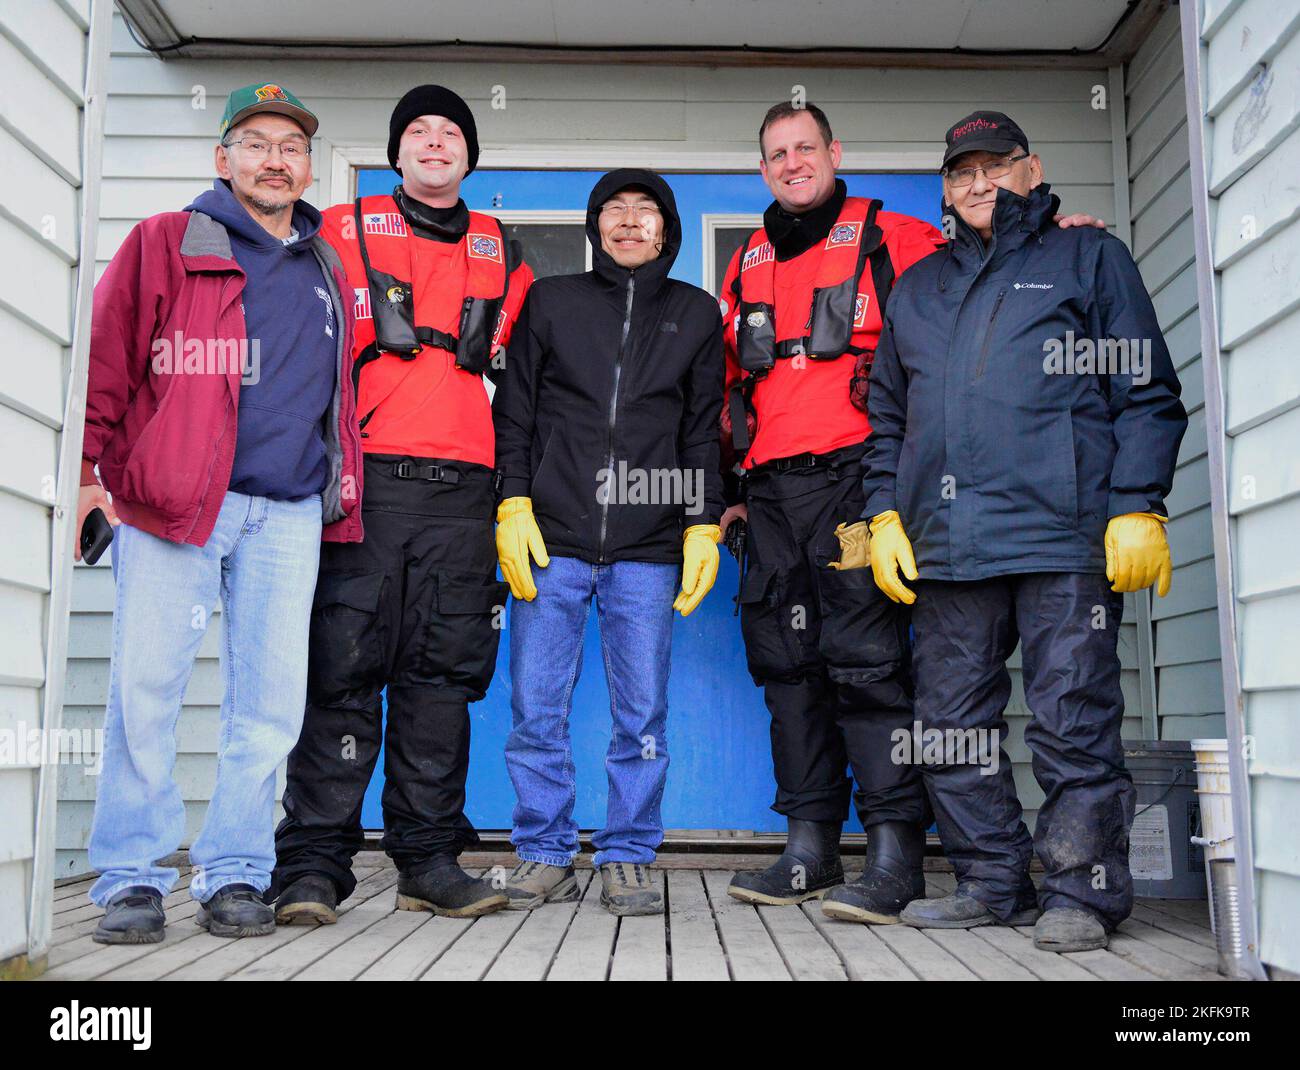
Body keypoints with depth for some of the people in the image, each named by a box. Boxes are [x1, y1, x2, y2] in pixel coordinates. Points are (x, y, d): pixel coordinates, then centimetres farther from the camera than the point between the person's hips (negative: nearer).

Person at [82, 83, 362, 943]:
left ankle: (235, 874, 13)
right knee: (146, 687, -5)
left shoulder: (326, 272, 21)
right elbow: (106, 358, 4)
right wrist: (87, 467, -4)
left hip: (290, 512, 3)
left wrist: (340, 496, 15)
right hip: (172, 500, -3)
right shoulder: (165, 244, 9)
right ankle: (132, 878, 8)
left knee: (272, 699, 2)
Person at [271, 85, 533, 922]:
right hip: (364, 481, -2)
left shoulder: (504, 256, 20)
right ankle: (314, 864, 1)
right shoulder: (343, 232, 13)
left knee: (443, 672, 3)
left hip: (463, 491, 3)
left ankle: (429, 859, 10)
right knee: (344, 670, -6)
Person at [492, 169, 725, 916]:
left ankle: (628, 858, 13)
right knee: (537, 709, 0)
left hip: (649, 549, 0)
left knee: (643, 714, 1)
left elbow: (704, 430, 13)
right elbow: (515, 413, 10)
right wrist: (514, 506, -1)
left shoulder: (696, 314, 15)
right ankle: (545, 856, 13)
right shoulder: (550, 301, 14)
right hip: (551, 540, 0)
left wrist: (704, 525, 3)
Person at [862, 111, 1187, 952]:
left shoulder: (1090, 259, 12)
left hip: (1065, 538, -4)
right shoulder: (918, 288, 23)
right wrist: (886, 513, 11)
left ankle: (1082, 892, 10)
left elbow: (1148, 395, 4)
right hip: (945, 544, 5)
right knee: (954, 726, 7)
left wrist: (1138, 508, -6)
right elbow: (887, 416, 24)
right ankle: (989, 882, 19)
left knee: (1074, 725, -3)